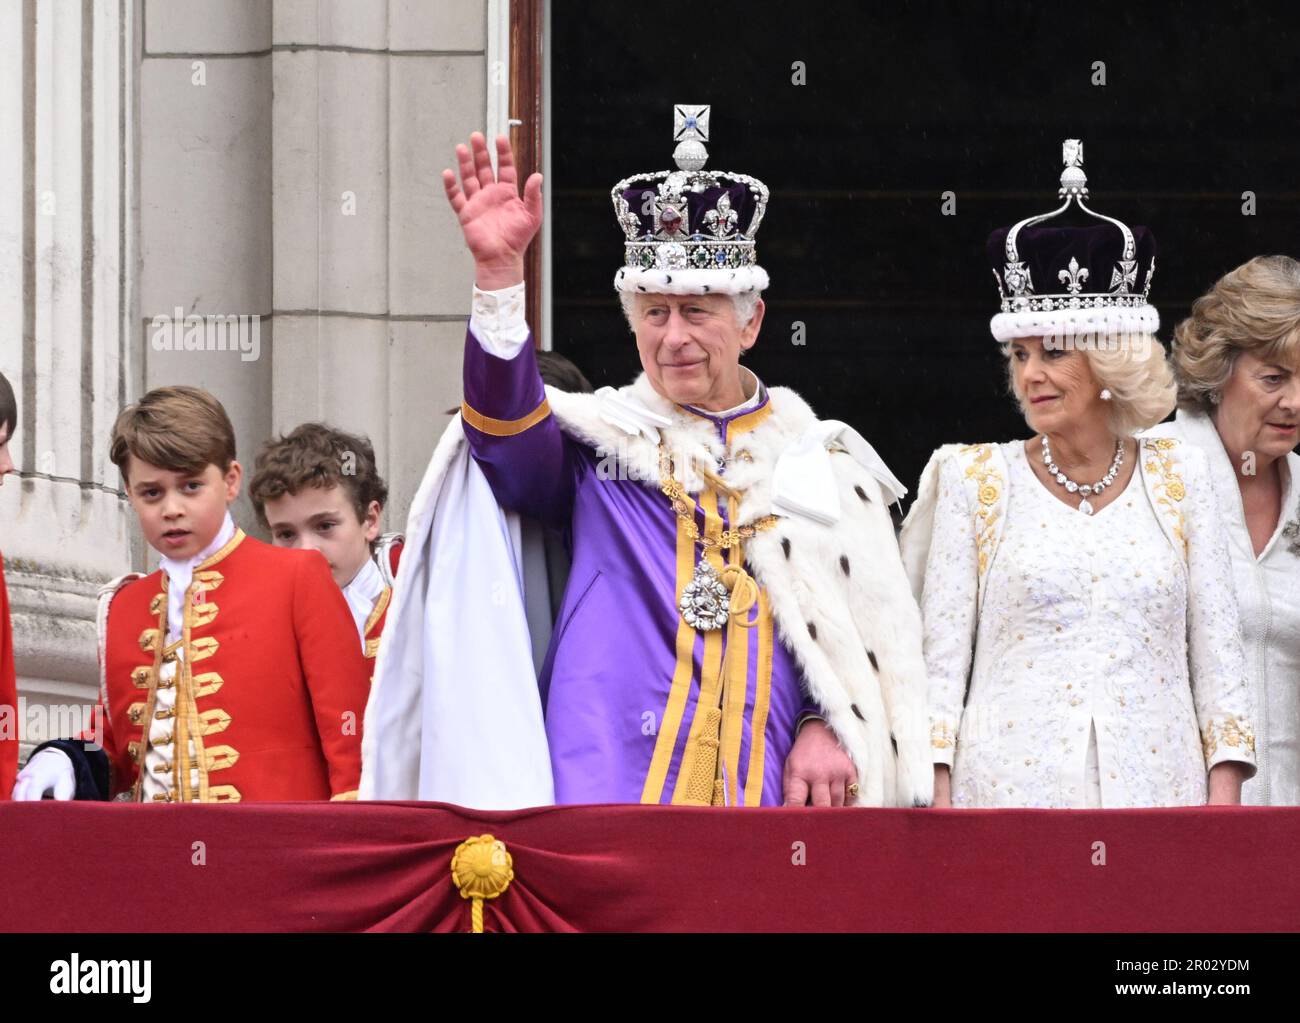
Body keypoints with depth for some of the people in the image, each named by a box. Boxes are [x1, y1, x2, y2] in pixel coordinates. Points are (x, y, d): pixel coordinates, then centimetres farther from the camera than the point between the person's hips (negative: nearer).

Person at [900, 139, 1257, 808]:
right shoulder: (975, 480, 6)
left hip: (1156, 785, 1)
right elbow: (940, 656, 4)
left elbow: (1217, 650, 10)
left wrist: (1225, 793, 1)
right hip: (1009, 788, -1)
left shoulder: (1177, 476, 9)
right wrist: (938, 799, -4)